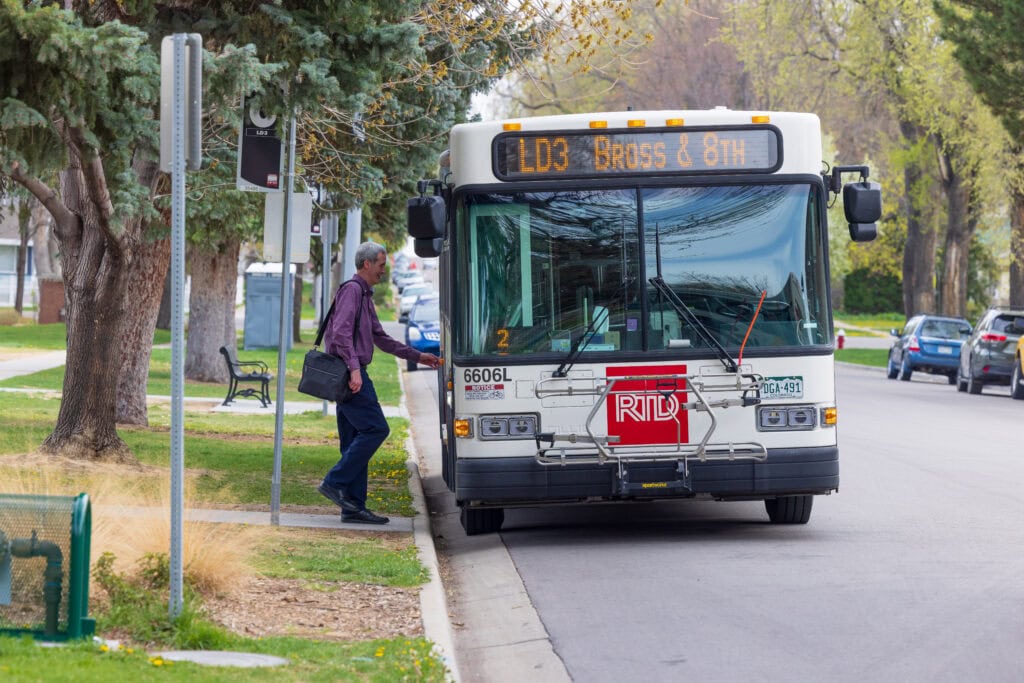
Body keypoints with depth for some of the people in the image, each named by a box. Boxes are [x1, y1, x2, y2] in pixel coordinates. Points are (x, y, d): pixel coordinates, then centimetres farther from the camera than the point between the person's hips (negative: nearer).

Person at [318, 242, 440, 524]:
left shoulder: (365, 295, 23)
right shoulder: (351, 290, -8)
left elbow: (381, 339, 29)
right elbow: (341, 332, -20)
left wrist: (417, 356, 27)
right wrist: (354, 368, -29)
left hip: (353, 375, 10)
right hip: (349, 373, -10)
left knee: (355, 440, 8)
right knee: (375, 429, -14)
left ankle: (354, 507, 8)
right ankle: (335, 482, -12)